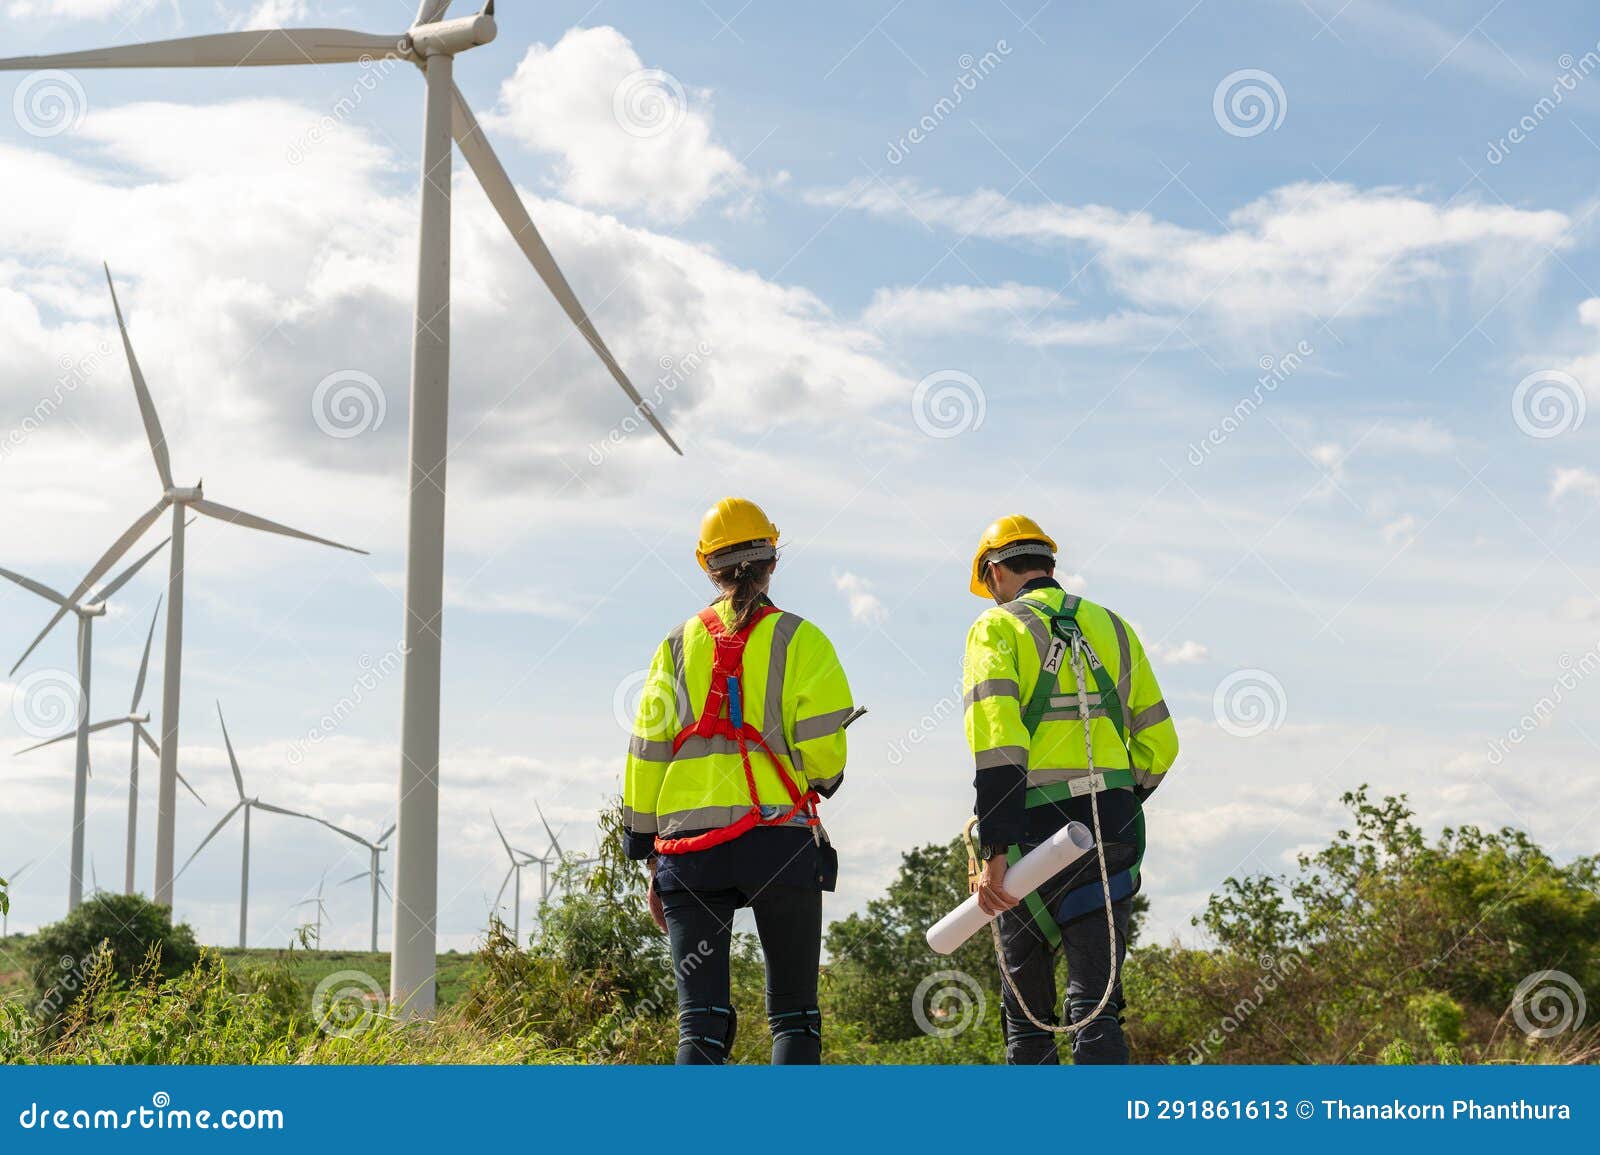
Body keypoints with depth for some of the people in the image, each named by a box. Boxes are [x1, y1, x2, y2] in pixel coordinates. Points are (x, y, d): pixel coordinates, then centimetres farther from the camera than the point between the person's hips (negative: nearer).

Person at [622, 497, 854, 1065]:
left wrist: (650, 859, 15)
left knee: (700, 1020, 1)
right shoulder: (799, 639, 4)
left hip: (689, 843, 2)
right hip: (779, 838, -2)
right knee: (793, 1014, 8)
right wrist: (820, 782, 18)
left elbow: (646, 753, 10)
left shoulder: (678, 644, 12)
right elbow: (823, 748, -6)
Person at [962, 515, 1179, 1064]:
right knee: (1096, 1003, 1)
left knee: (1026, 1008, 11)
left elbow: (997, 745, -14)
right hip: (1112, 842, 3)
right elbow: (1158, 744, 14)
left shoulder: (996, 628, 0)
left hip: (1034, 834, -3)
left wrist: (996, 851, -18)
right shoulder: (1113, 628, 15)